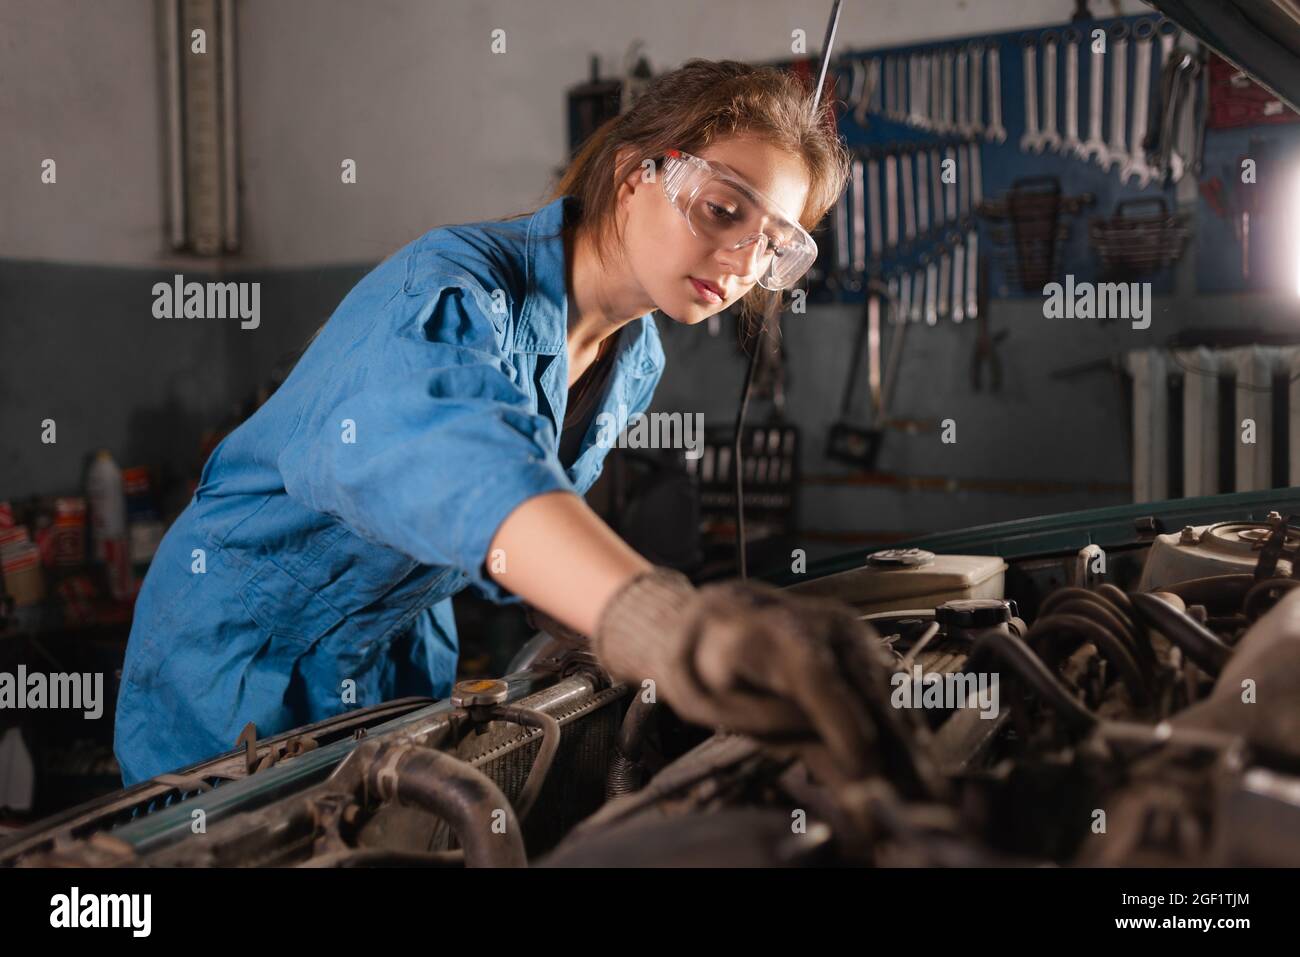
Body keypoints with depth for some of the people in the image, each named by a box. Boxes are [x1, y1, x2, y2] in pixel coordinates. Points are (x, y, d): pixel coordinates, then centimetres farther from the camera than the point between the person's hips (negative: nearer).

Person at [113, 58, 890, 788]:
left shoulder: (634, 363, -4)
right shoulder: (452, 294, -32)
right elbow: (451, 456, -56)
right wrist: (667, 629, -72)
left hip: (402, 651, 7)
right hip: (242, 647, -6)